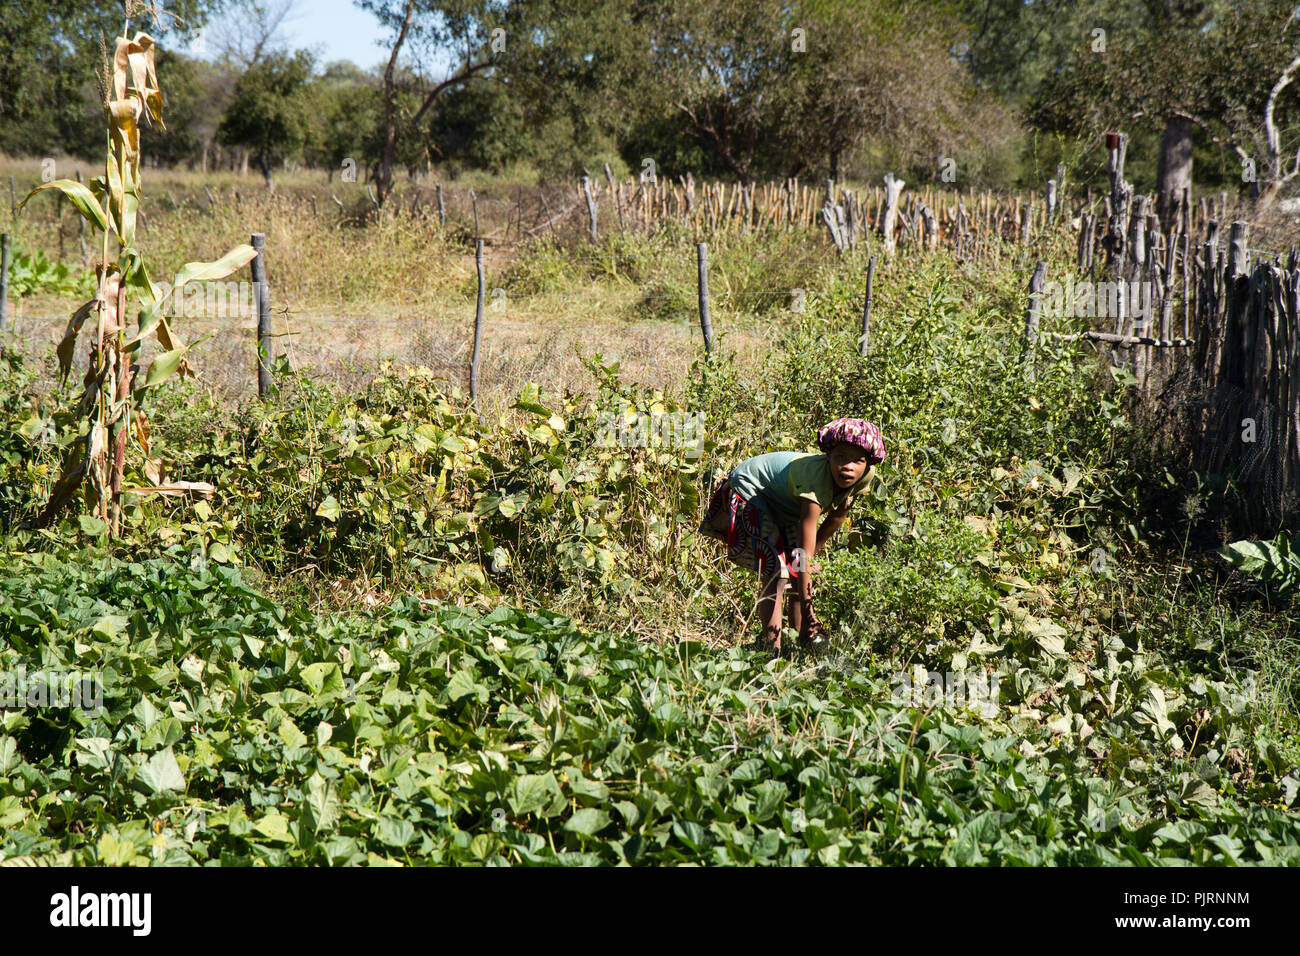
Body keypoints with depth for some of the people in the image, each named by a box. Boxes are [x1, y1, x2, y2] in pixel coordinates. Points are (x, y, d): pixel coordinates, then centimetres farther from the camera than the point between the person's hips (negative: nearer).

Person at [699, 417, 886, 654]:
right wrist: (808, 613, -42)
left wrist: (810, 556, 7)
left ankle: (800, 642, 14)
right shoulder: (817, 477, -41)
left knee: (799, 570, 3)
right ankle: (772, 647, -18)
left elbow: (837, 517, 2)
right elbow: (805, 550, -41)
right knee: (775, 569, -19)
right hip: (749, 489, -8)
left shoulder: (865, 477, -21)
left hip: (784, 503, 8)